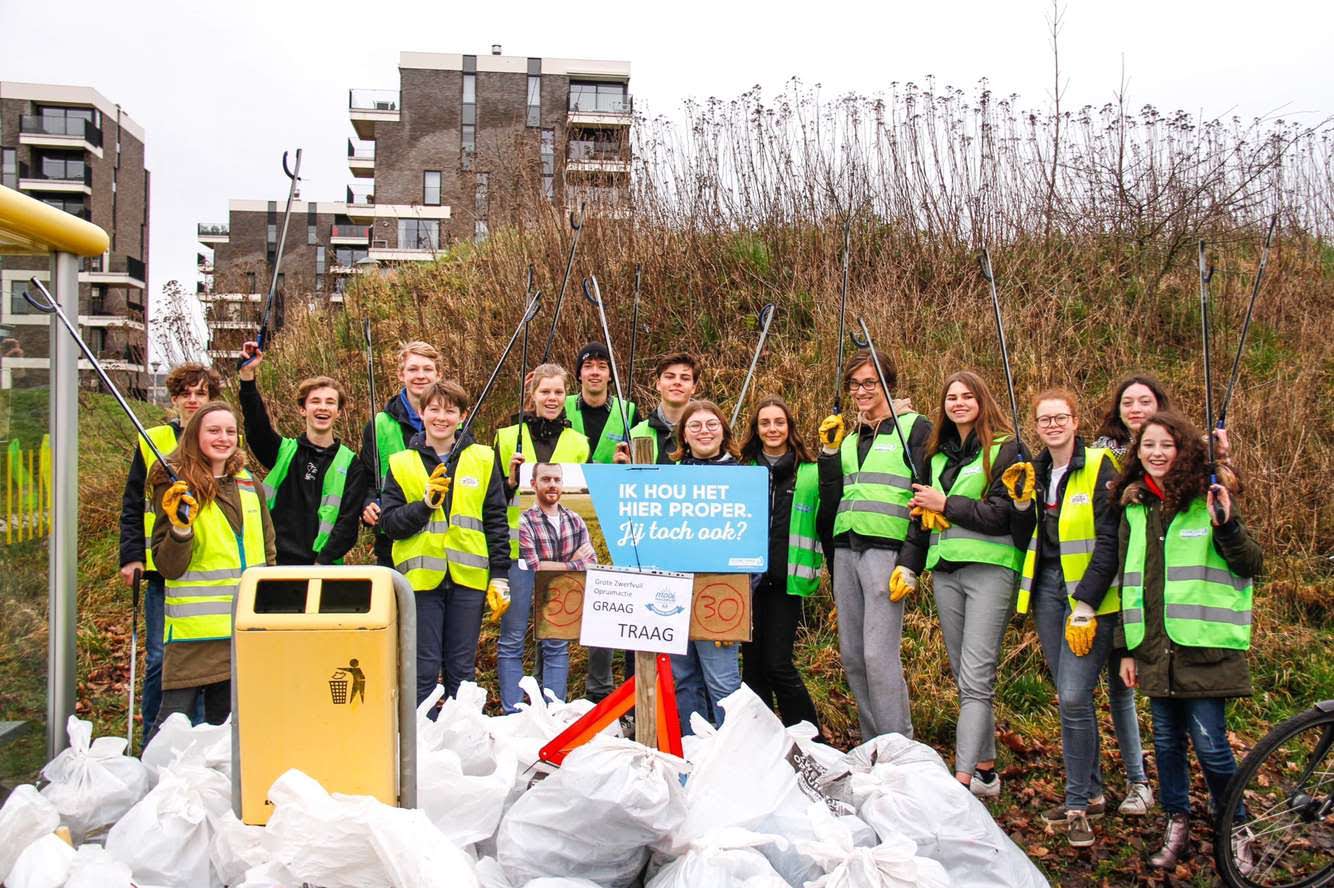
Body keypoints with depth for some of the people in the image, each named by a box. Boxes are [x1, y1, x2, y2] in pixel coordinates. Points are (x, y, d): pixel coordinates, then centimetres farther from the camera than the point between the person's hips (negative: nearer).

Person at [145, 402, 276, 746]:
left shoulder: (248, 485, 9)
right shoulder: (176, 488, -7)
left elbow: (267, 551, 20)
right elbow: (168, 567, -10)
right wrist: (181, 527, -26)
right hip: (193, 627, -5)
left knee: (226, 718, 15)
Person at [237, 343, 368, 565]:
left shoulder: (350, 465, 6)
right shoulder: (283, 451, 11)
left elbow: (348, 523, -1)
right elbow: (256, 425, -7)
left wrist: (322, 561, -12)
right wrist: (247, 375, -19)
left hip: (322, 570, -1)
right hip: (273, 563, 1)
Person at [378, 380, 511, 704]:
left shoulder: (483, 460, 6)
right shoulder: (401, 464, 5)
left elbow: (496, 522, 6)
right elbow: (388, 523, 0)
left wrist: (499, 576, 2)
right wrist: (425, 504, -16)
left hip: (469, 578, 1)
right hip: (421, 577, 0)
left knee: (463, 668, 10)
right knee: (424, 668, 4)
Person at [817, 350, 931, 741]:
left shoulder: (915, 428, 1)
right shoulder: (848, 437, 19)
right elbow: (831, 501, 14)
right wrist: (829, 452, 3)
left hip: (886, 549, -6)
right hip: (845, 550, 7)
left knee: (879, 655, -12)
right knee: (853, 656, 8)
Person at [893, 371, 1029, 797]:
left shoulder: (1004, 448, -2)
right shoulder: (937, 454, 18)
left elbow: (1003, 515, -10)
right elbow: (922, 515, 21)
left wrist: (946, 504, -7)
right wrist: (908, 565, 14)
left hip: (989, 569, -6)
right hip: (945, 571, 7)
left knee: (975, 680, -12)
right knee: (964, 676, 10)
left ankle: (962, 777, -15)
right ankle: (985, 769, 19)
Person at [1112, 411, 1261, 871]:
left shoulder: (1208, 501, -4)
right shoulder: (1133, 508, 8)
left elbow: (1251, 566, -5)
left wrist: (1227, 528, -23)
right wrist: (1126, 648, 11)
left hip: (1203, 644, -4)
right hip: (1155, 645, 4)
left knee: (1209, 742, -2)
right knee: (1166, 738, 12)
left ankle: (1236, 830, 20)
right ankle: (1176, 825, 28)